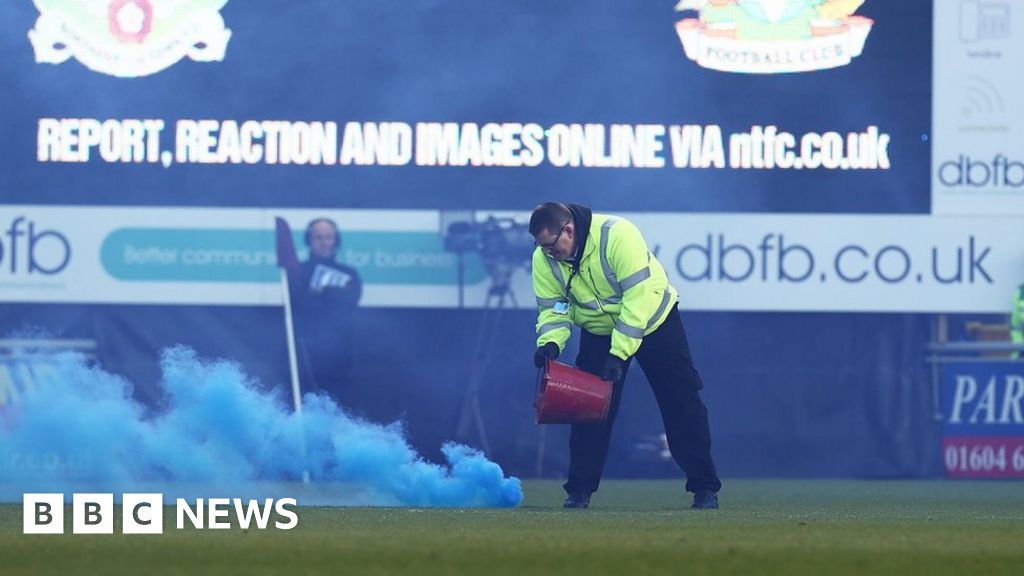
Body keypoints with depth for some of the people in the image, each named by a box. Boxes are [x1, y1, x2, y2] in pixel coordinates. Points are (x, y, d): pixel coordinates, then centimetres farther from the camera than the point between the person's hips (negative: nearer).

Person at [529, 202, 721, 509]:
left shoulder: (617, 234, -34)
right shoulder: (544, 259, -17)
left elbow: (638, 297, -34)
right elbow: (553, 308, -8)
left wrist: (619, 353, -36)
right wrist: (550, 343, -30)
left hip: (653, 320, -4)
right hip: (598, 331, 4)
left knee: (682, 406, -2)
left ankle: (704, 488, 5)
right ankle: (580, 490, 1)